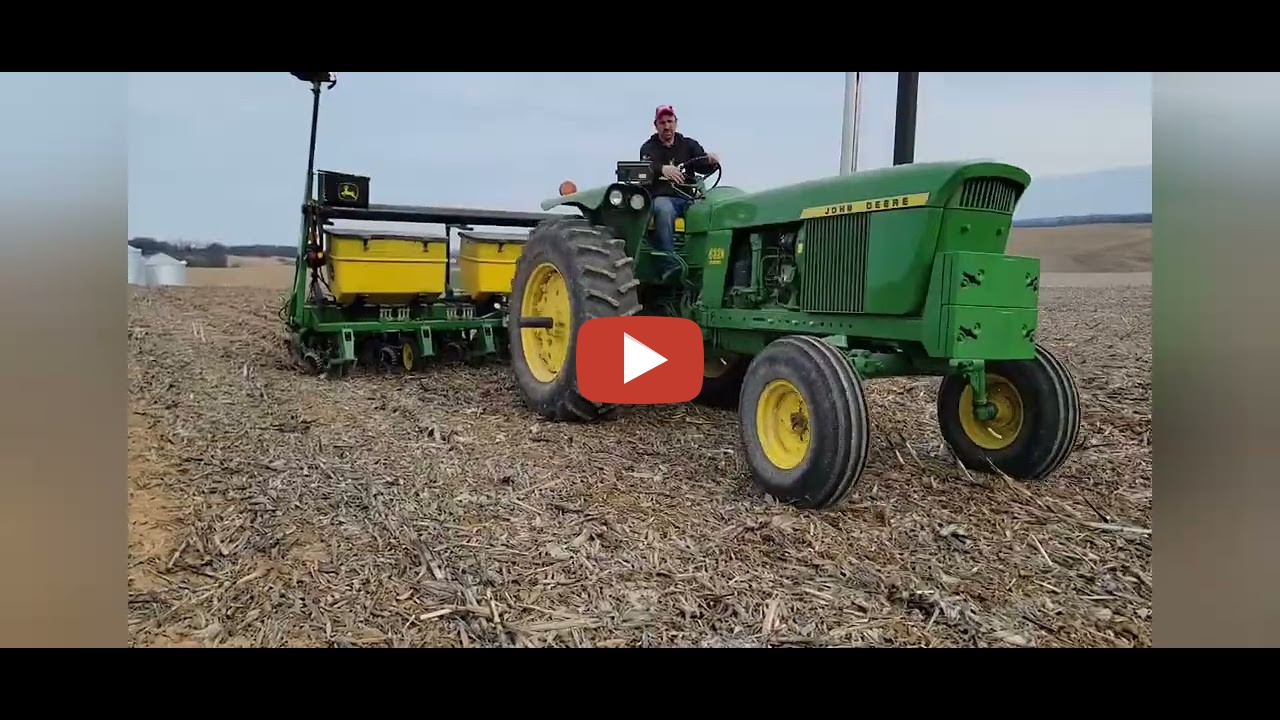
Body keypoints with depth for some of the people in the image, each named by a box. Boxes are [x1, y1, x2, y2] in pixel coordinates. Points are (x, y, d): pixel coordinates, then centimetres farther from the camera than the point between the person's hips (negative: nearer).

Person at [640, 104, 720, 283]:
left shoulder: (688, 145, 20)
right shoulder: (649, 148, 12)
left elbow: (703, 167, 3)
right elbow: (646, 168, -11)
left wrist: (711, 161, -23)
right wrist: (663, 169, -35)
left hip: (688, 198, 3)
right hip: (662, 198, -3)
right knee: (664, 209, -39)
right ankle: (670, 265, -45)